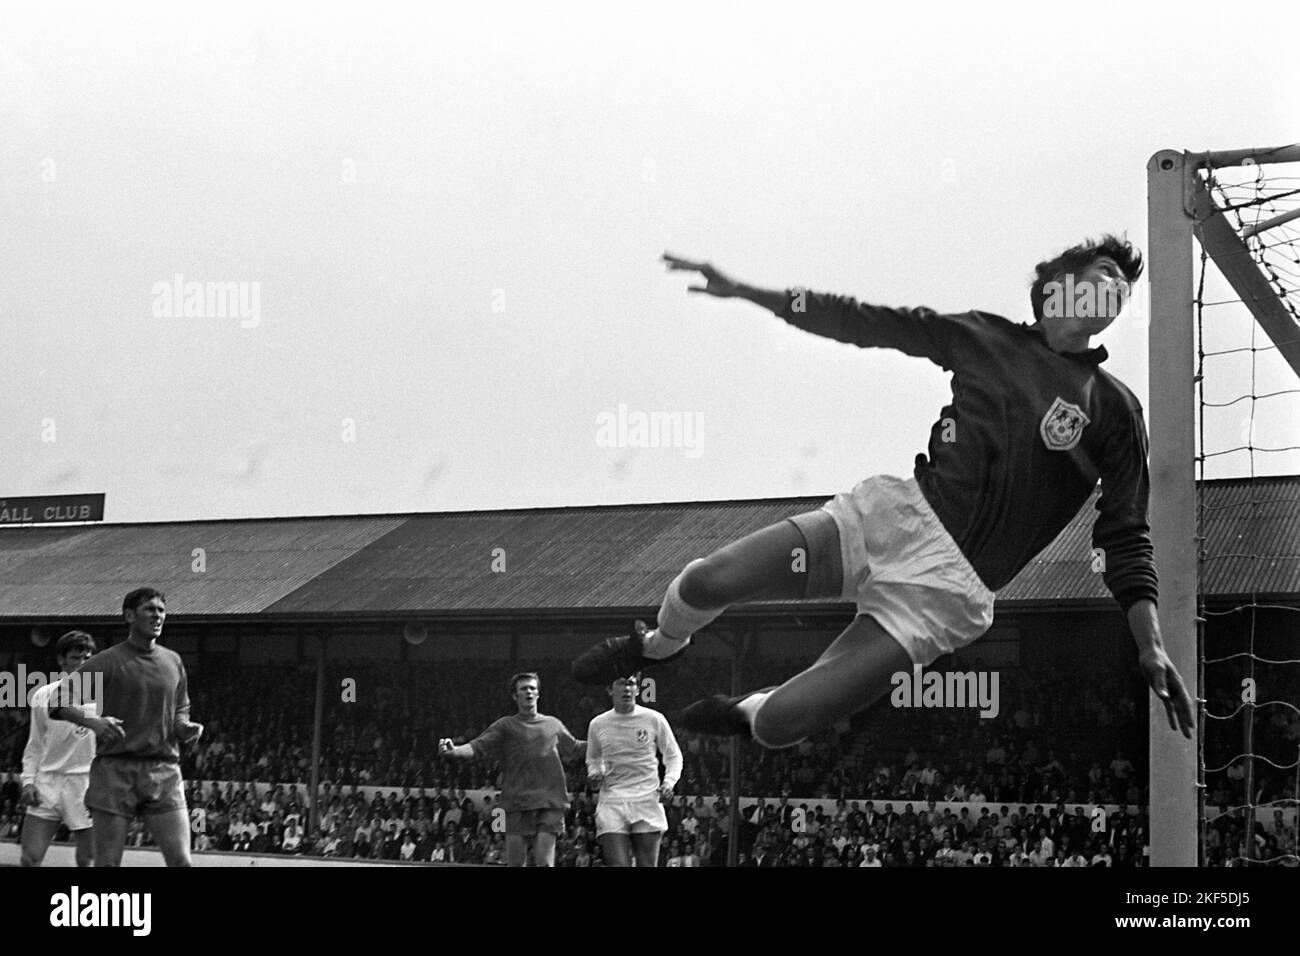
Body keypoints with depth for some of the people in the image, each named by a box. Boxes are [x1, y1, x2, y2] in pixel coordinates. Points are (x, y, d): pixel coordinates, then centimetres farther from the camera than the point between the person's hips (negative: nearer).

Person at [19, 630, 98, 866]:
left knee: (87, 860, 0)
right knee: (30, 857, -4)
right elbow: (35, 746, 16)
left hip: (86, 781, -2)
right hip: (48, 782, 2)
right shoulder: (43, 696, 9)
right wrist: (28, 781, 3)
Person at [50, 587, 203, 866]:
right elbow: (59, 703, -3)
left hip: (164, 772, 4)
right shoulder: (107, 662, 0)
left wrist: (186, 729, 1)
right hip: (114, 769, -3)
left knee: (181, 861, -6)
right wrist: (93, 721, -20)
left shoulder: (173, 662, 15)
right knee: (107, 863, -2)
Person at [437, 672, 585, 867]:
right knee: (516, 863, -2)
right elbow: (477, 746, -4)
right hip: (517, 804, -1)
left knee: (544, 862, -7)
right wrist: (454, 750, -23)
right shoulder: (506, 726, 8)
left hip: (549, 803, 1)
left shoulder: (554, 725, 16)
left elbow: (574, 748, 32)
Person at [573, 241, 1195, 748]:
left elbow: (1126, 541, 5)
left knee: (779, 724, -18)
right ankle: (659, 646, 24)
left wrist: (1151, 649, -6)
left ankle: (746, 713, 20)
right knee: (705, 583, -12)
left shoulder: (1115, 410, 5)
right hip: (896, 507, 3)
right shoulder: (984, 335, 12)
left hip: (950, 583, -3)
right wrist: (740, 289, 9)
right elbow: (858, 323, 13)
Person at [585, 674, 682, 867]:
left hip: (647, 800, 0)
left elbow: (673, 756, 13)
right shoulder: (598, 724, 8)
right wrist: (594, 773, 1)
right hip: (612, 802, 0)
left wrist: (669, 782, -4)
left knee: (647, 866, -1)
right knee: (617, 865, -13)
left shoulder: (654, 719, 4)